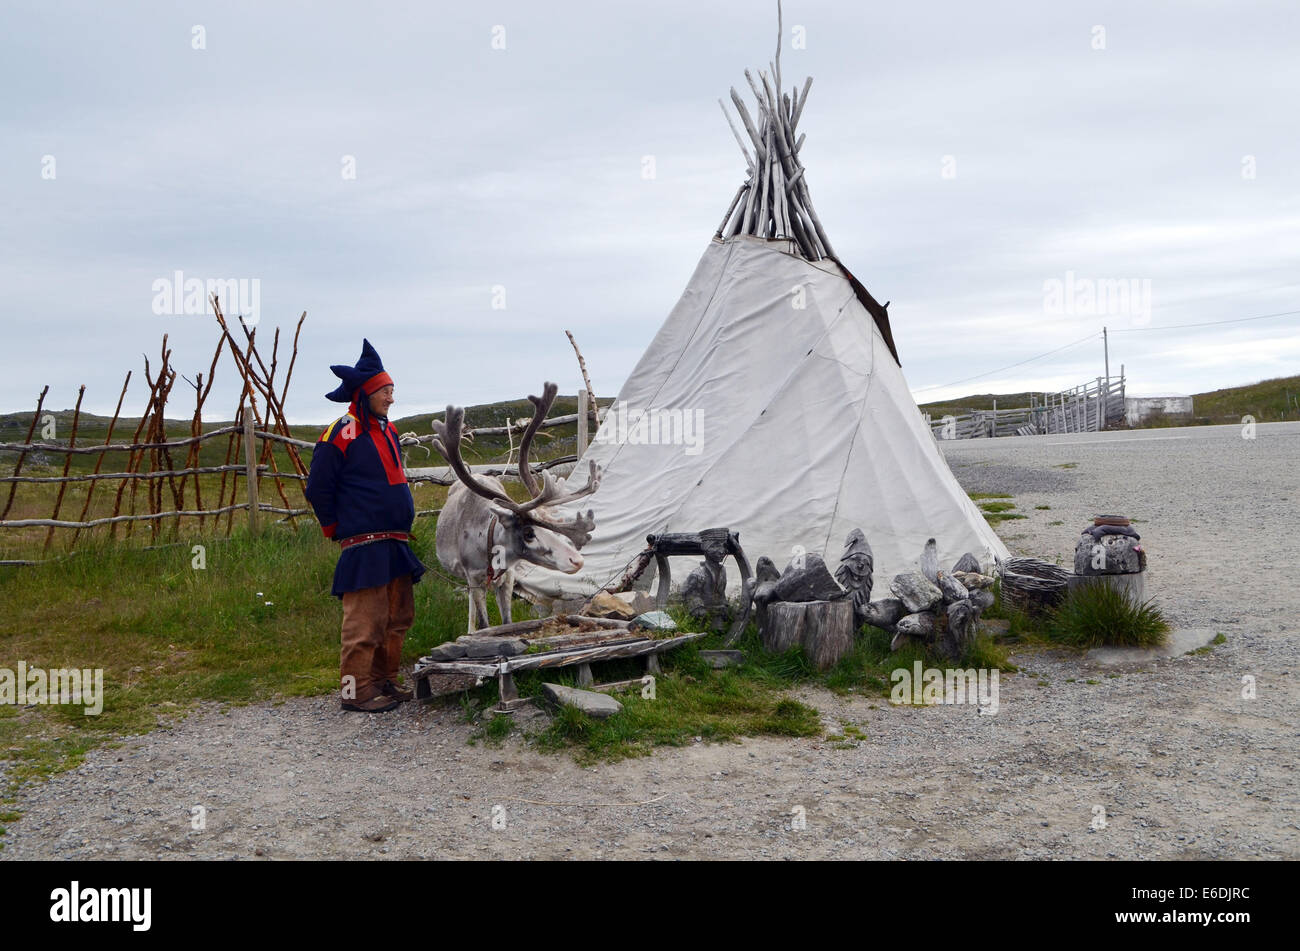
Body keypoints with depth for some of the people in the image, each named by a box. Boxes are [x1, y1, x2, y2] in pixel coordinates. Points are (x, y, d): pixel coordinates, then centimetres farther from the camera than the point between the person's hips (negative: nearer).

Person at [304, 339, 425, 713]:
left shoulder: (388, 431, 16)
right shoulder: (341, 434, -11)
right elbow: (318, 489, -8)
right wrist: (338, 530, -1)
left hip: (394, 543, 9)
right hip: (363, 547, -9)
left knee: (398, 618, 13)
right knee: (366, 621, -7)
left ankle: (385, 681, 24)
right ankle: (357, 691, 3)